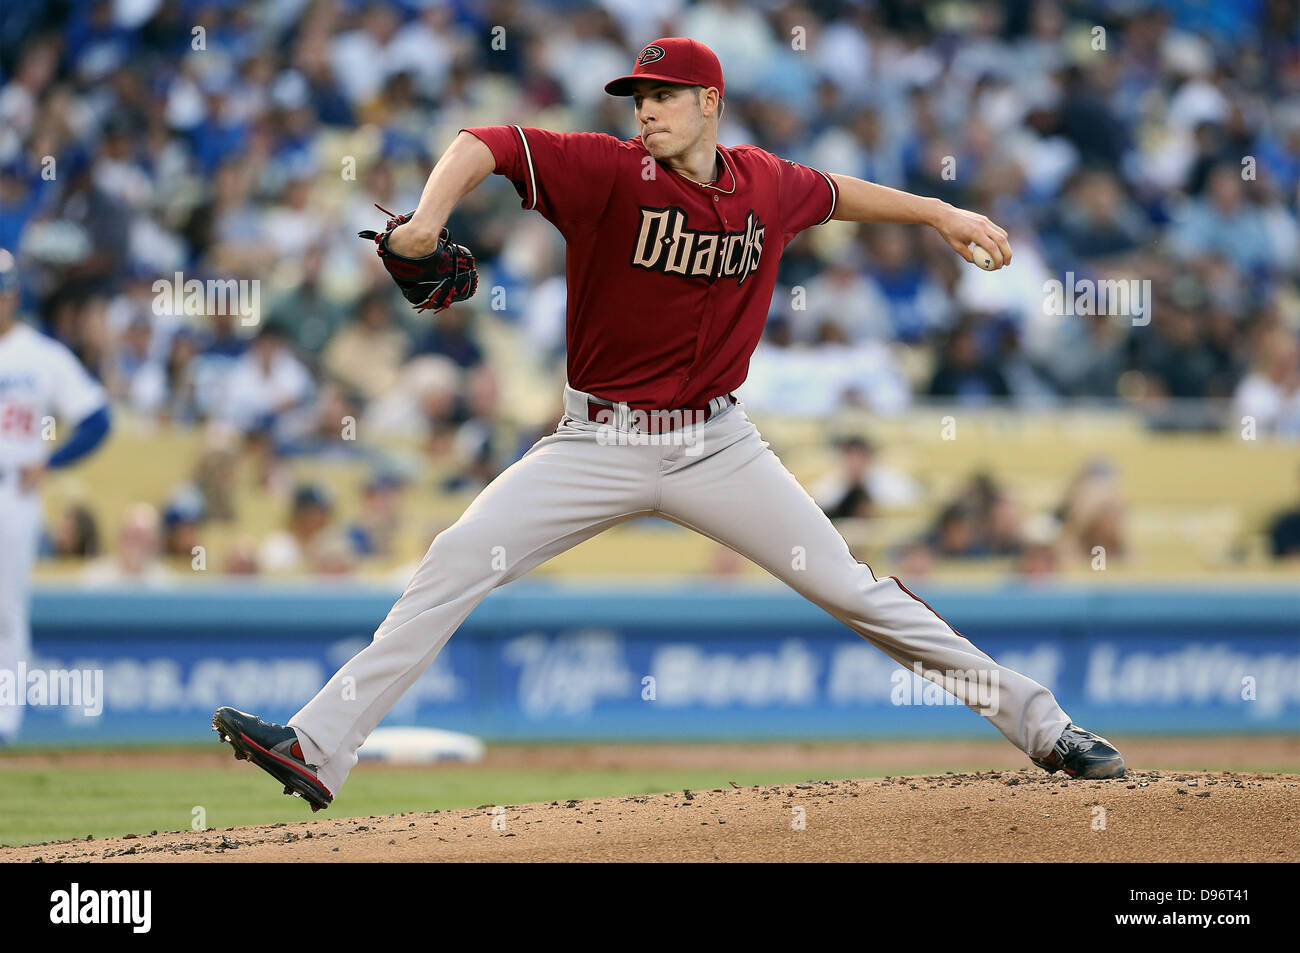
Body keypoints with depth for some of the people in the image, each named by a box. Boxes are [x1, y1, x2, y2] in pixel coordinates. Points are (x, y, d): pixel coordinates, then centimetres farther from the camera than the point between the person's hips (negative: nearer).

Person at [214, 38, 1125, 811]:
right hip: (600, 445, -2)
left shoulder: (768, 187, 0)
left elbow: (833, 192, 24)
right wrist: (430, 216, -42)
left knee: (849, 586, -1)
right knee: (456, 562, -15)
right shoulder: (613, 172, -13)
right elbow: (487, 144, -23)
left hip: (716, 446, 2)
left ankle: (1042, 724, 7)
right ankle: (319, 748, -14)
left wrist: (940, 213, 30)